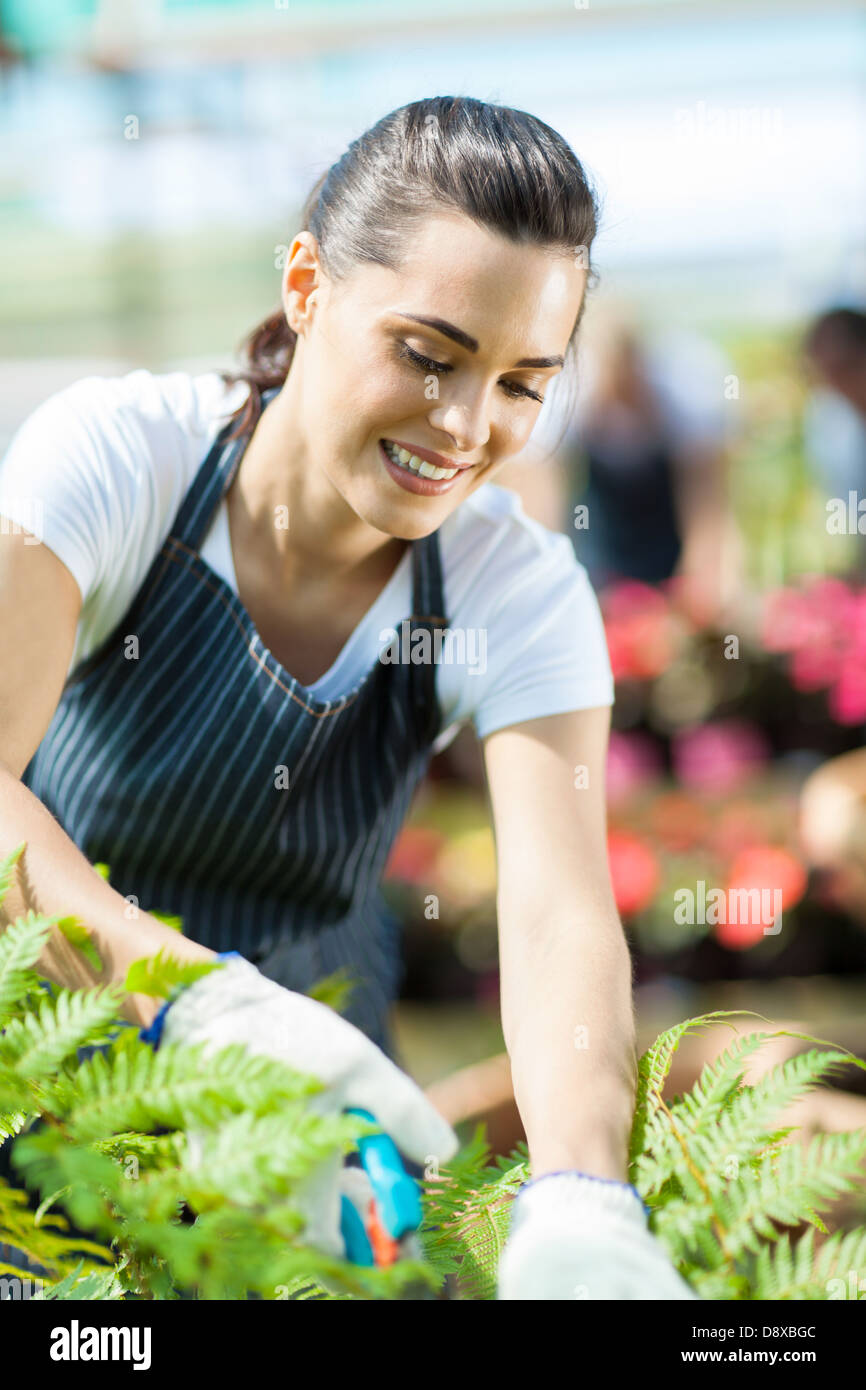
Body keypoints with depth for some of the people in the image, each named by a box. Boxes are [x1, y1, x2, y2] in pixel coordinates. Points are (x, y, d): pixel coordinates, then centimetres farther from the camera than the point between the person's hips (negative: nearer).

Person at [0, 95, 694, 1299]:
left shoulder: (521, 595, -11)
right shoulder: (117, 455, -18)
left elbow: (561, 910, -26)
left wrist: (581, 1206, -46)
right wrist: (208, 1003, -49)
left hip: (307, 1034, 2)